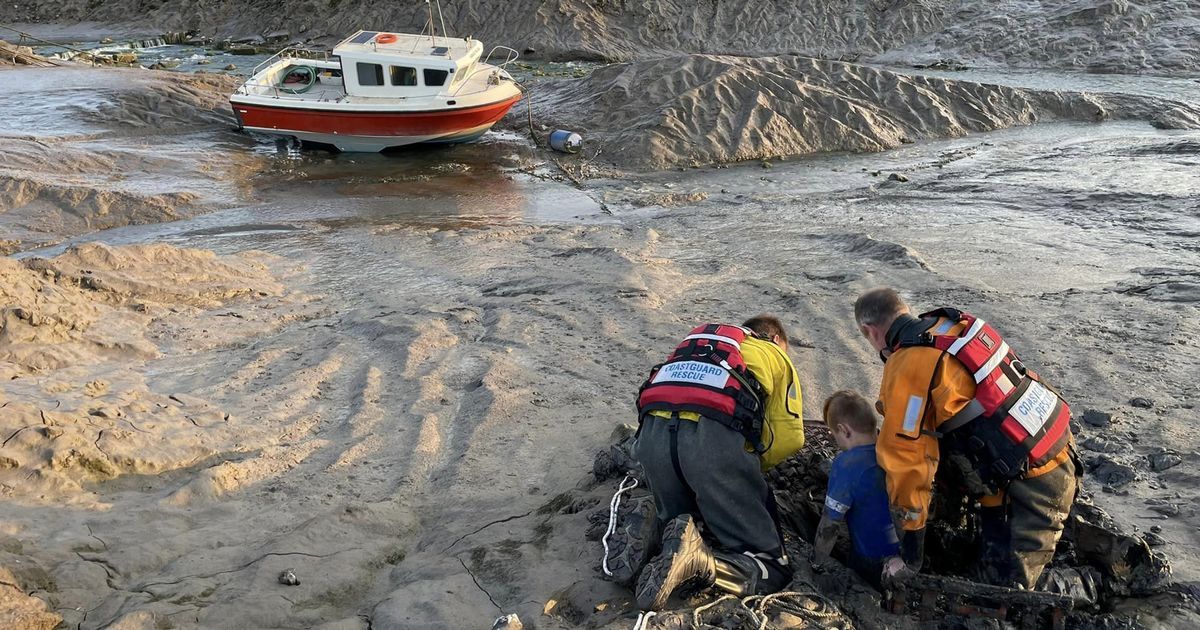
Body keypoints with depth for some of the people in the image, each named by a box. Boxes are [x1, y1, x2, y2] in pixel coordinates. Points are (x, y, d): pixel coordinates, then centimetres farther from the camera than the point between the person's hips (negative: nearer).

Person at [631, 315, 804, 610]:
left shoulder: (696, 342, 39)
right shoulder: (774, 354, 26)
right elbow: (789, 438, 12)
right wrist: (748, 467, 28)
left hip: (652, 432, 5)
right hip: (716, 438, -4)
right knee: (773, 567, 5)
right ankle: (699, 562, -22)